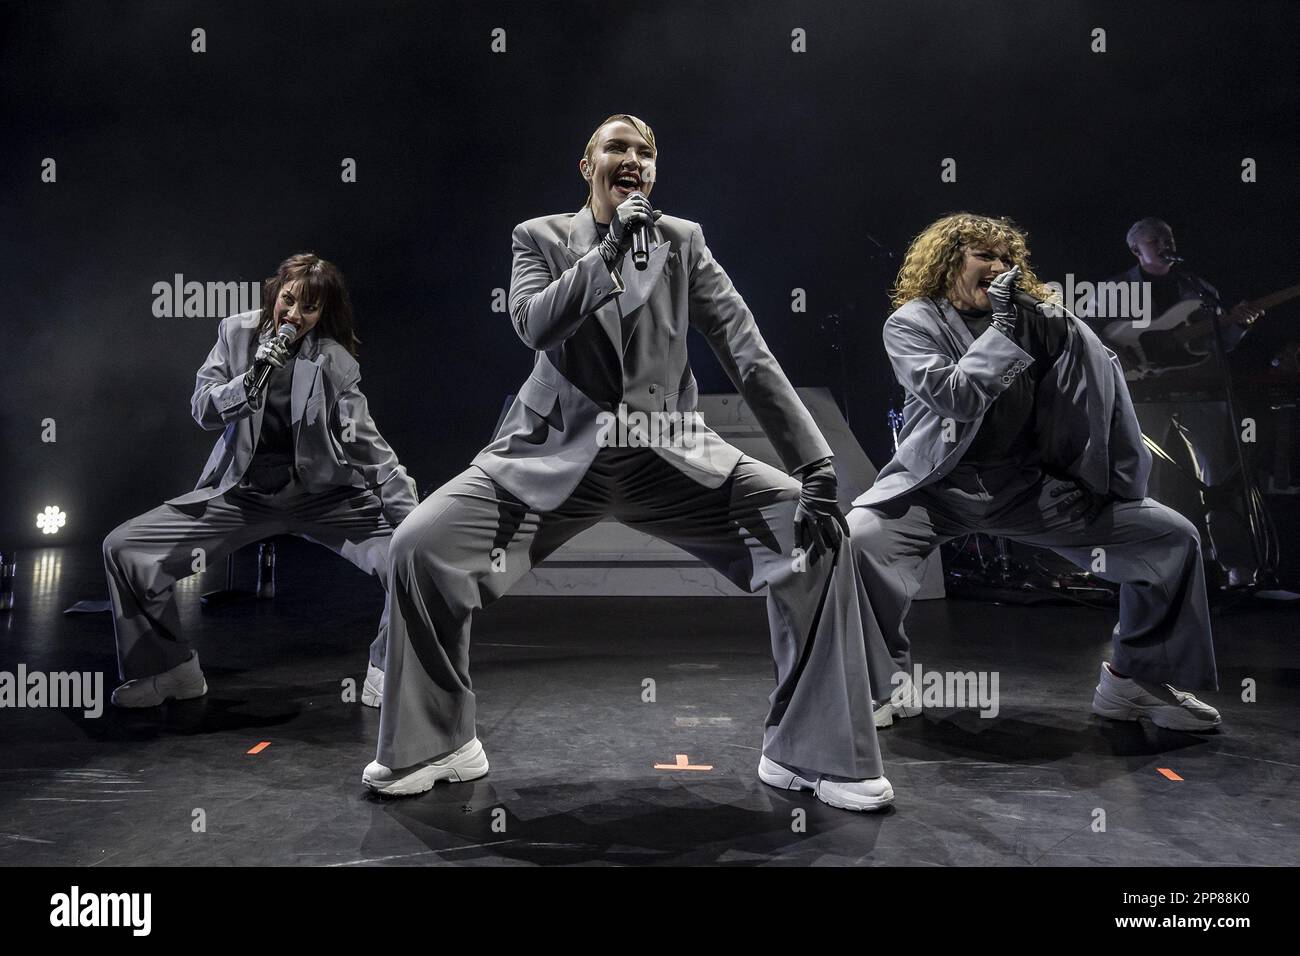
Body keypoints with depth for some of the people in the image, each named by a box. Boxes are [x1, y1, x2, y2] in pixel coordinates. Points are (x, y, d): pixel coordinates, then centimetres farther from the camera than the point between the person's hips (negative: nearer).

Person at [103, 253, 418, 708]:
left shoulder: (335, 362, -7)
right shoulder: (237, 333, 1)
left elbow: (369, 445, -8)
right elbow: (203, 409, -2)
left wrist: (417, 520, -16)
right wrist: (252, 379, -23)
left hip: (323, 495, -2)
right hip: (242, 493, 3)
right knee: (122, 548, -6)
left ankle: (387, 672, -1)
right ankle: (172, 668, 13)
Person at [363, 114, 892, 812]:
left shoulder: (682, 241, 8)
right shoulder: (541, 237, 8)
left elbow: (749, 354, 0)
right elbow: (534, 324, -12)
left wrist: (816, 464, -8)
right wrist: (611, 249, -19)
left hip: (668, 456, 1)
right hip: (557, 454, 0)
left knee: (818, 533, -15)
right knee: (418, 546, -18)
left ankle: (806, 754, 1)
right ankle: (440, 746, 7)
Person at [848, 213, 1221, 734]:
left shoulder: (1032, 320, 8)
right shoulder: (911, 323, -2)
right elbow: (956, 399, -17)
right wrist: (1001, 326, -15)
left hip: (1026, 485, 4)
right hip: (937, 486, -4)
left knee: (1172, 535, -4)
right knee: (856, 540, -34)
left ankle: (1134, 680, 15)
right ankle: (888, 687, -8)